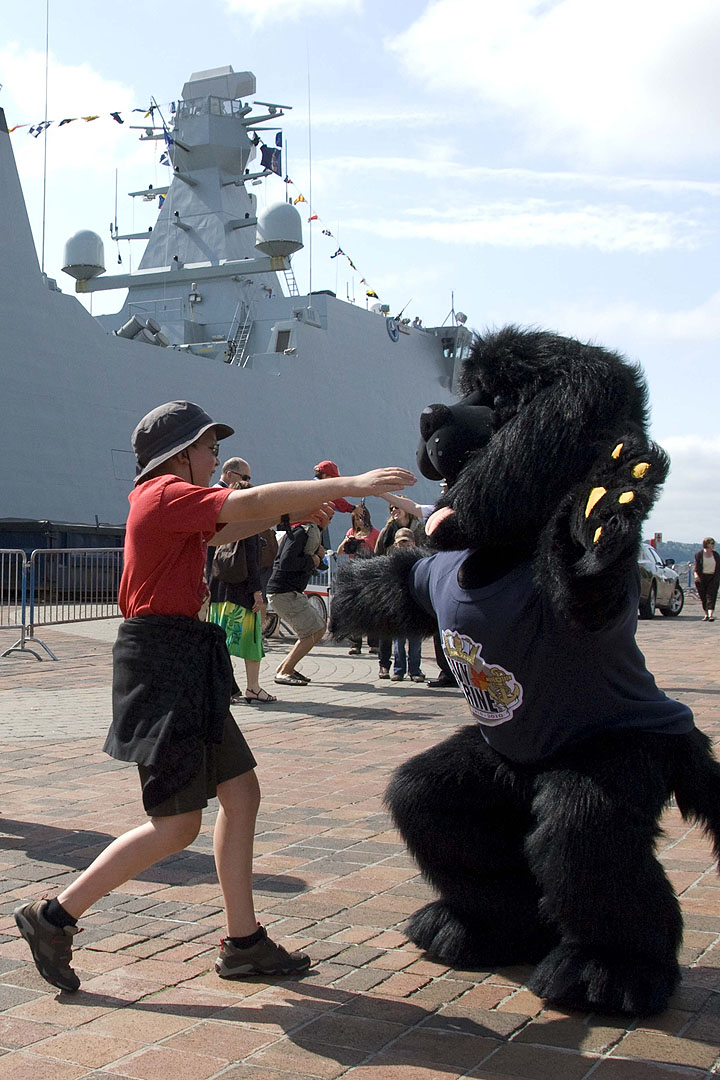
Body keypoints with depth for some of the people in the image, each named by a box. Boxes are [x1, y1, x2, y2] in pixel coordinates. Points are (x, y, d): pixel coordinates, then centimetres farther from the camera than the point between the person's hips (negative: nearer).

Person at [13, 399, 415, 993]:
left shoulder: (170, 503, 17)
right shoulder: (165, 493, -12)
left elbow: (228, 529, 28)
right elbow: (251, 503, -23)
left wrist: (299, 508, 13)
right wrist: (349, 484, -26)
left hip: (189, 667, 10)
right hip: (162, 661, -10)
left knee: (241, 792, 10)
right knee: (177, 824, -7)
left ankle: (244, 943, 17)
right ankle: (53, 917, 4)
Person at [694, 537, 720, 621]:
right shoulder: (699, 554, -2)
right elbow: (696, 566, -7)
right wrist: (696, 574, -23)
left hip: (713, 578, 1)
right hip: (701, 578, -1)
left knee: (711, 596, -12)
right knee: (703, 598, 5)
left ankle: (711, 615, -22)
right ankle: (706, 614, 19)